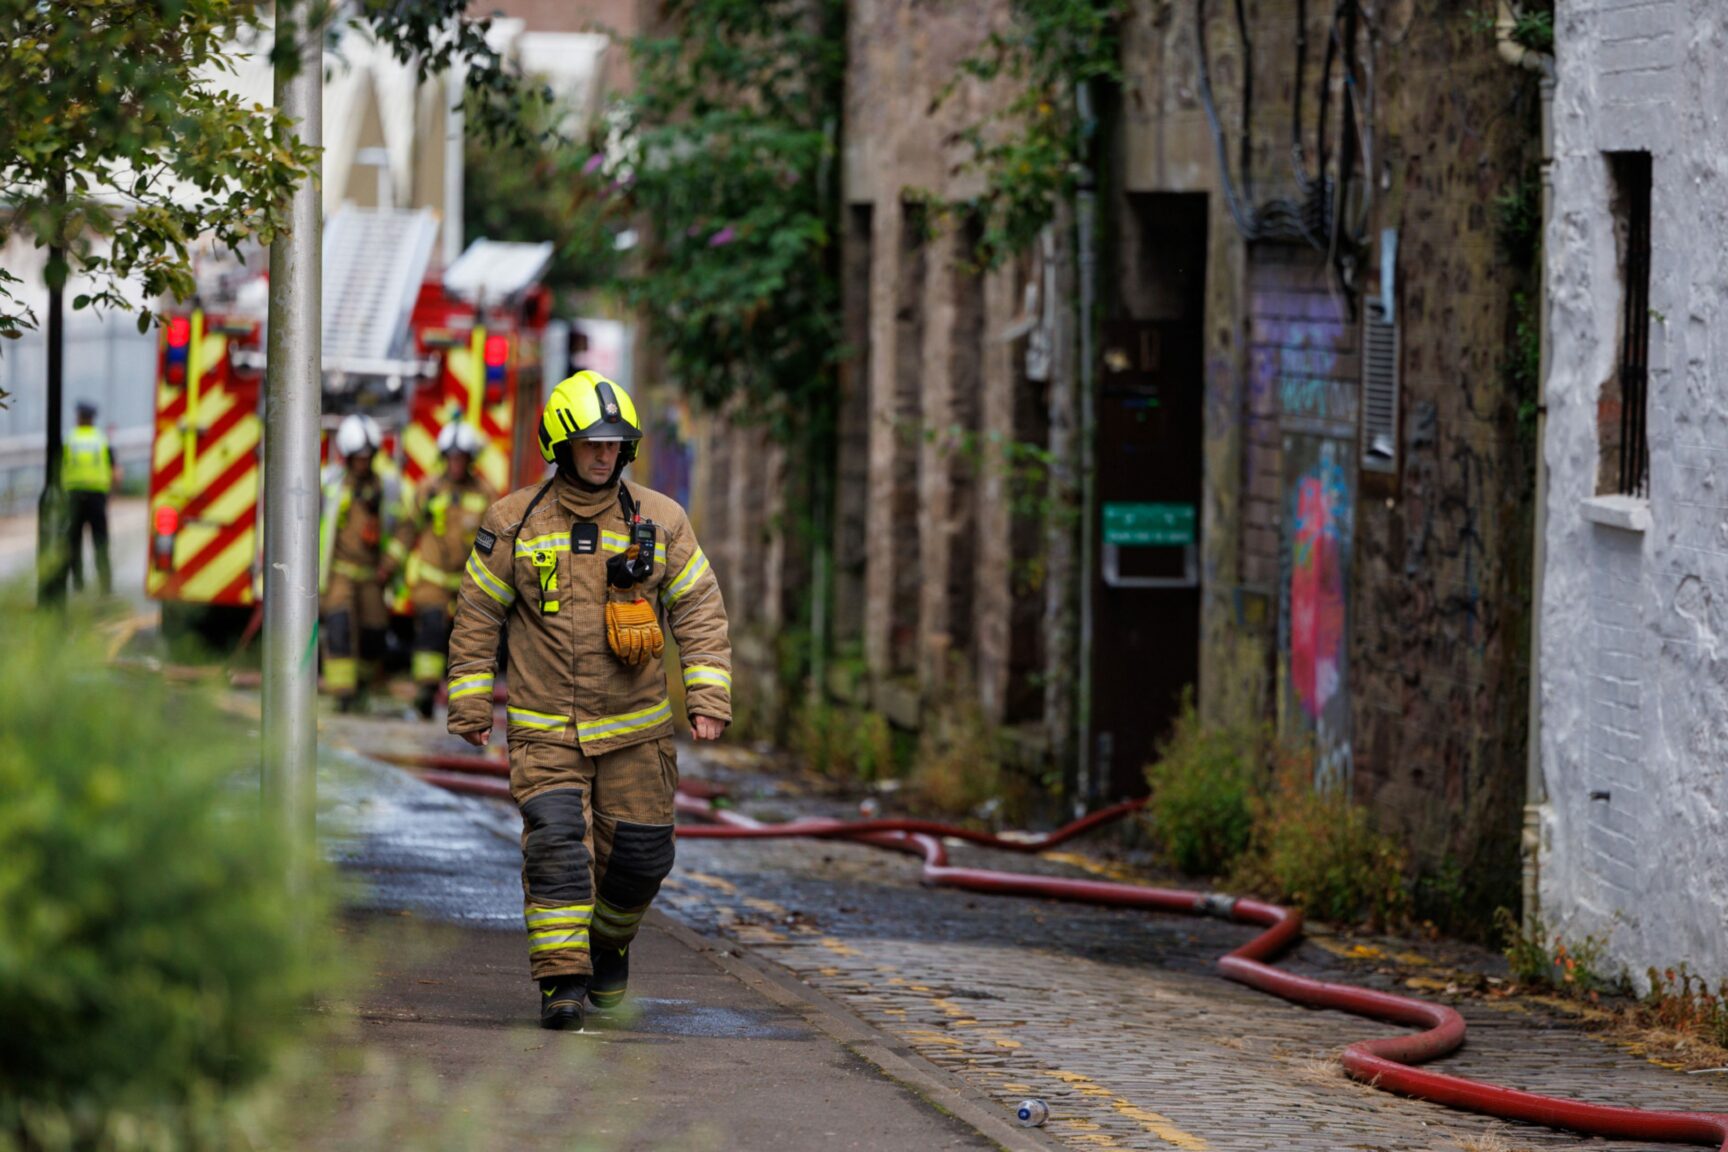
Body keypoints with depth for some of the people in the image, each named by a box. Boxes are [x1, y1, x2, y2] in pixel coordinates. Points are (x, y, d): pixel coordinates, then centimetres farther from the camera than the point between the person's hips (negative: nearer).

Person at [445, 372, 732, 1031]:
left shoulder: (659, 522, 0)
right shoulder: (515, 524, -2)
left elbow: (700, 612, 3)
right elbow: (477, 615, 4)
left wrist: (709, 699, -6)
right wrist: (470, 705, 0)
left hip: (634, 728, 2)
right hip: (544, 728, -2)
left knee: (639, 853, 4)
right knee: (556, 845, -16)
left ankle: (609, 941, 33)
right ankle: (560, 979, -14)